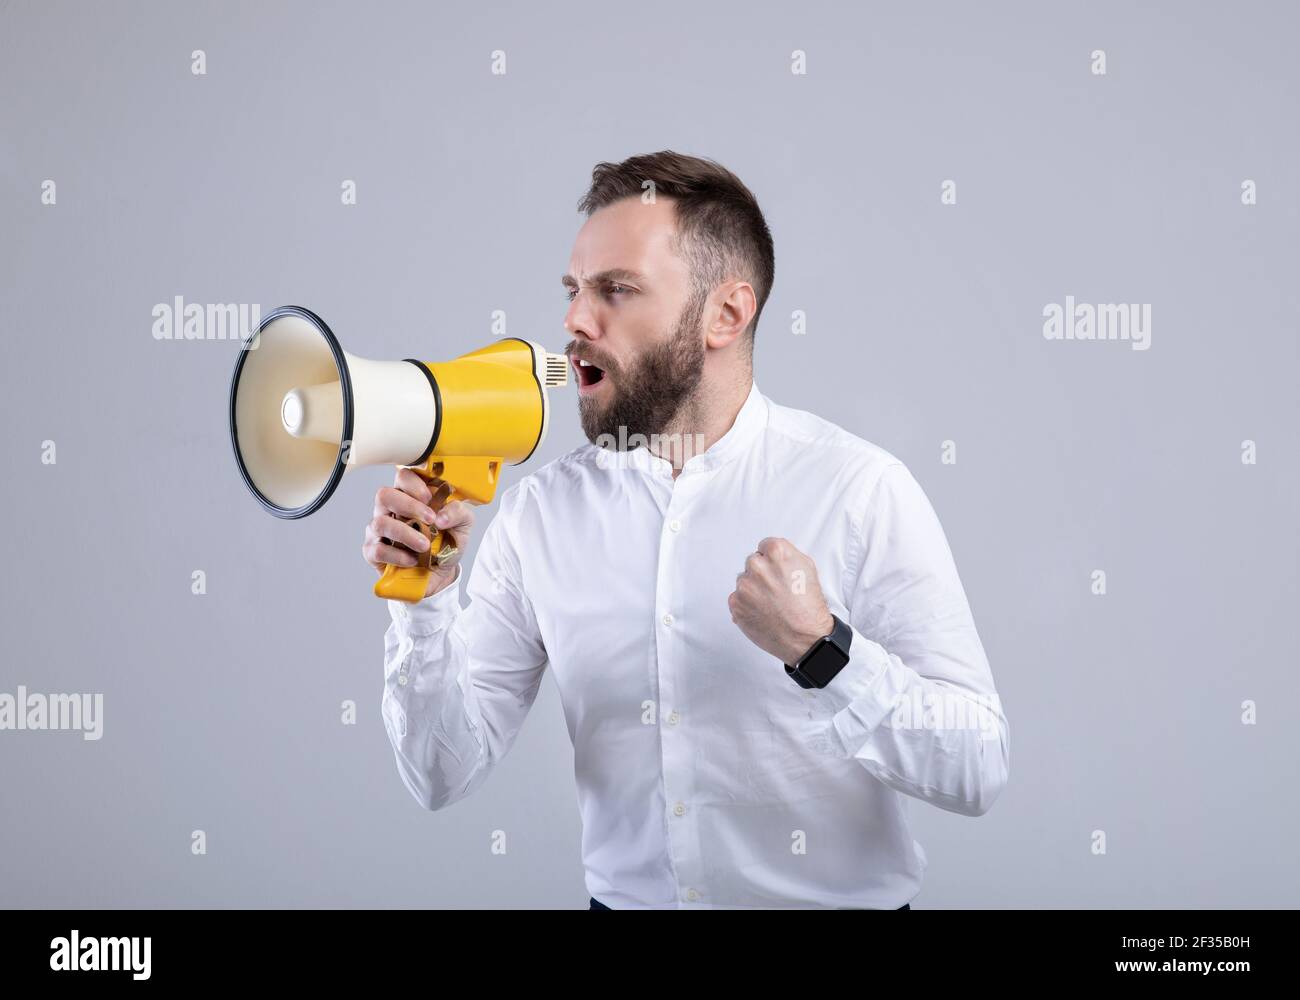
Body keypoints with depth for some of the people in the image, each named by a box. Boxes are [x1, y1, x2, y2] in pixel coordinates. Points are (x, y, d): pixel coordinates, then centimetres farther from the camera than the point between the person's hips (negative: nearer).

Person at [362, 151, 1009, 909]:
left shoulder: (860, 490, -10)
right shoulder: (540, 510, 0)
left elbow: (977, 772, -12)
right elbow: (447, 777, 0)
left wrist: (821, 649, -24)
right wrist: (425, 599, -13)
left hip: (836, 899, -2)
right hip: (625, 897, 2)